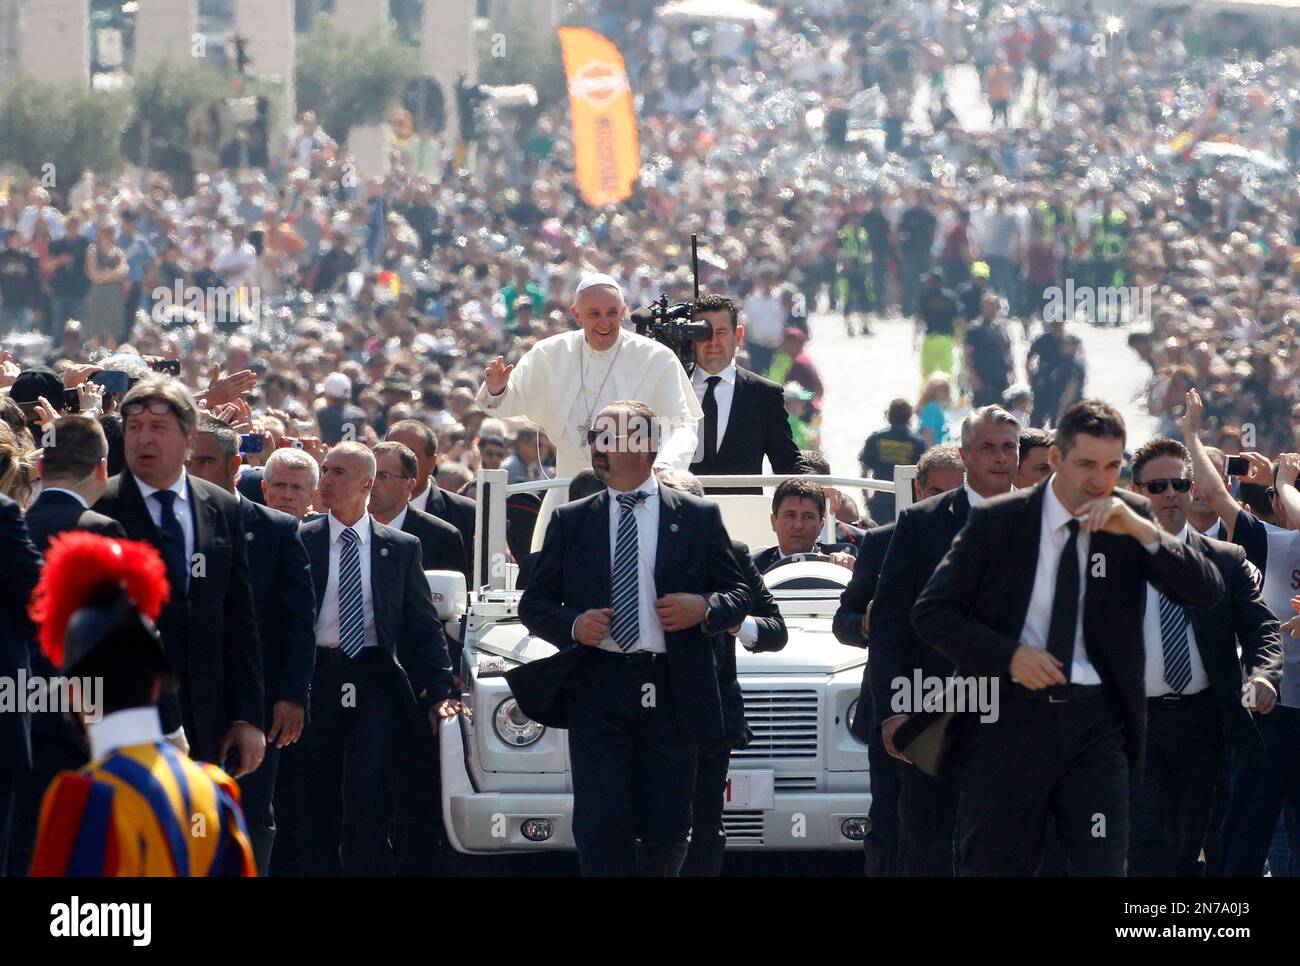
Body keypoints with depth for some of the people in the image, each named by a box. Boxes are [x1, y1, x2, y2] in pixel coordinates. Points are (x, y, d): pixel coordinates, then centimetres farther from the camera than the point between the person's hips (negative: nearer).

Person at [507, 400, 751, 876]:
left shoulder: (698, 518, 8)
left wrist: (706, 608, -11)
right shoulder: (571, 521, 12)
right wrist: (572, 625, -8)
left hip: (671, 692, 0)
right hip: (596, 690, 0)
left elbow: (739, 596, 11)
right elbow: (533, 604, 13)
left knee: (665, 833, 3)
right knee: (601, 828, -9)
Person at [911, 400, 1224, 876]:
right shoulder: (995, 522, -1)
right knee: (992, 867, 4)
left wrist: (1141, 530, -18)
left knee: (1102, 866, -9)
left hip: (1095, 724, 1)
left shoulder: (1132, 520, 4)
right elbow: (931, 613, 0)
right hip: (1009, 719, -1)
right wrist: (1009, 655, -14)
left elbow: (1207, 591, -5)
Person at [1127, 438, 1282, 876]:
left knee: (1187, 844, 9)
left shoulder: (1227, 562, 8)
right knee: (1145, 843, -12)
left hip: (1201, 720, 2)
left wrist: (1264, 674, -21)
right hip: (1136, 720, -2)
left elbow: (1261, 627, 0)